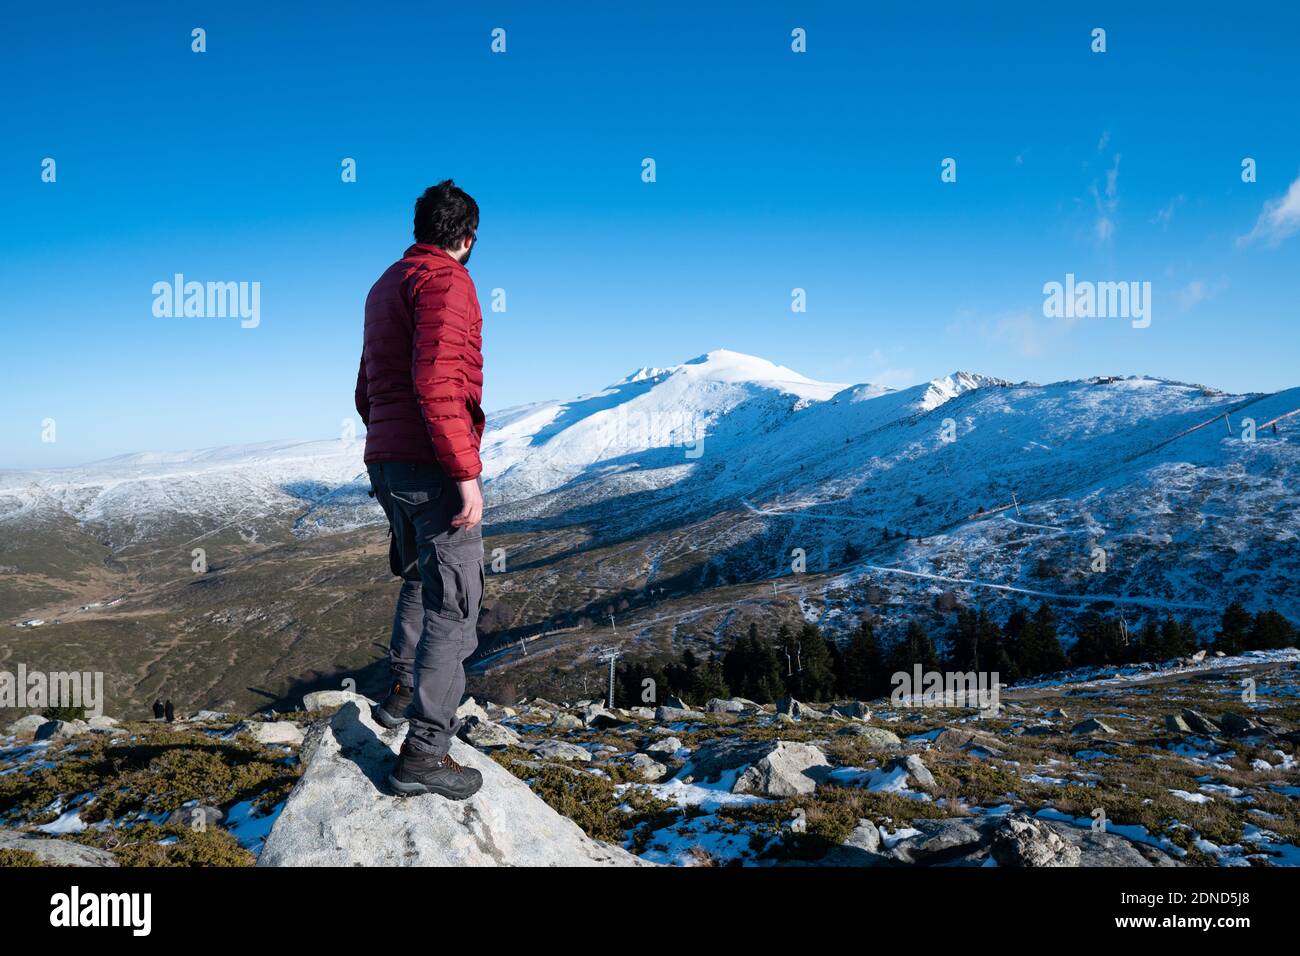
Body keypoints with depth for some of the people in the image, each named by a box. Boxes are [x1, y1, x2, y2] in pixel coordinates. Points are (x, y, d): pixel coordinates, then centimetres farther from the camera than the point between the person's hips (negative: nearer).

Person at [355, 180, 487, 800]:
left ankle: (402, 692, 37)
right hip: (434, 466, -9)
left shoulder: (387, 285, 19)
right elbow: (437, 382, -23)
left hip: (385, 464, 9)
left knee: (420, 577, 27)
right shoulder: (445, 281, -10)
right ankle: (424, 753, -4)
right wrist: (467, 474, -23)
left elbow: (366, 390, 24)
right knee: (453, 604, -5)